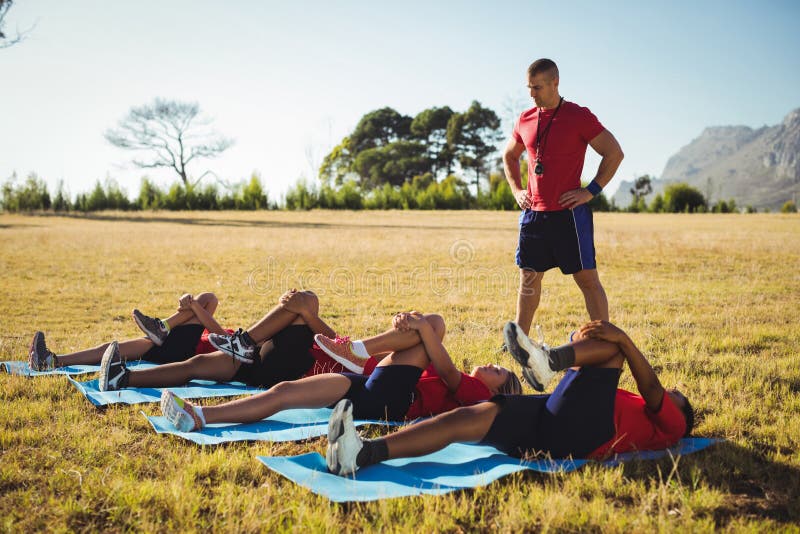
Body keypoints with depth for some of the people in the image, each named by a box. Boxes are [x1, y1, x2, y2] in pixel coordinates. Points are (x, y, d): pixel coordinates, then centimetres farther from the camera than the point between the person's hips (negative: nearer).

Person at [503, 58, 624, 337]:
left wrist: (591, 191, -10)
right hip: (533, 214, 5)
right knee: (528, 279, 10)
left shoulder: (579, 117, -7)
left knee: (587, 278, -1)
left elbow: (614, 153, -5)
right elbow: (509, 157, 26)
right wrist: (516, 190, 12)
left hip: (568, 213, -5)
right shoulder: (525, 120, 9)